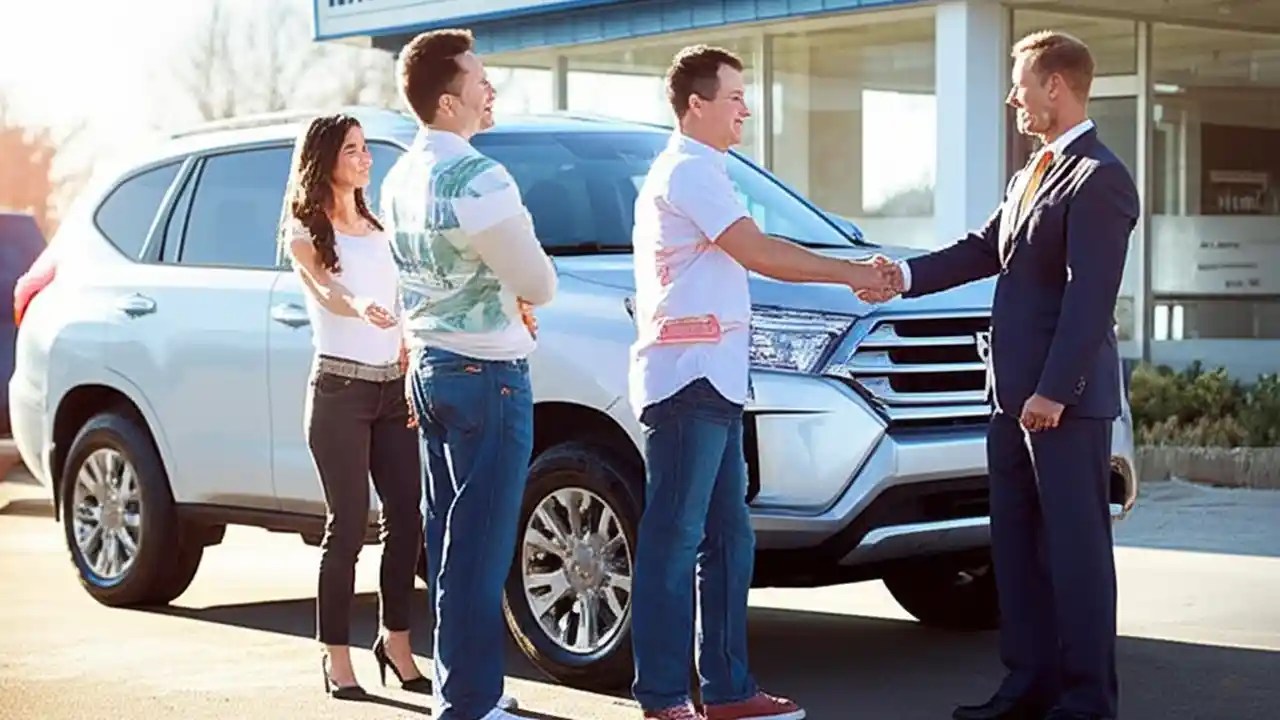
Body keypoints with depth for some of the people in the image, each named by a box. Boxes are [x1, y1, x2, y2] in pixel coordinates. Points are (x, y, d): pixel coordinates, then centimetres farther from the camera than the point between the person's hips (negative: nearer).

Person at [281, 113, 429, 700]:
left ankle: (396, 642, 14)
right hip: (340, 389, -6)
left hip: (395, 387, 6)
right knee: (348, 525, -6)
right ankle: (337, 659, 0)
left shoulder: (378, 230, 17)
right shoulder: (306, 233, -3)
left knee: (407, 518, 2)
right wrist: (360, 309, -46)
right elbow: (326, 288, -24)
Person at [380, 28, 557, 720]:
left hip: (429, 368, 9)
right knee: (480, 549, -6)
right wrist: (524, 287, 8)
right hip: (486, 375, -9)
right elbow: (539, 284, -13)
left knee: (448, 539, 15)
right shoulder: (476, 180, -19)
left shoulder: (400, 178, 9)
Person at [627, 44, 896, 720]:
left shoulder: (697, 172, 24)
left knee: (727, 538, 11)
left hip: (712, 384, 11)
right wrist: (849, 274, -7)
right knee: (674, 539, -8)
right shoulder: (689, 171, -10)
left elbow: (757, 251, 20)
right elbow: (757, 254, -15)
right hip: (686, 378, -11)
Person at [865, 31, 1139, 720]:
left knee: (1075, 547, -3)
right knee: (1016, 544, 13)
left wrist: (1054, 390, -22)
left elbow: (1090, 296, -19)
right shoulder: (1030, 176, 18)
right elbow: (984, 249, 16)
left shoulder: (1099, 179, -13)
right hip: (1015, 395, 10)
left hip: (1066, 399, -10)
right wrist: (908, 274, 1)